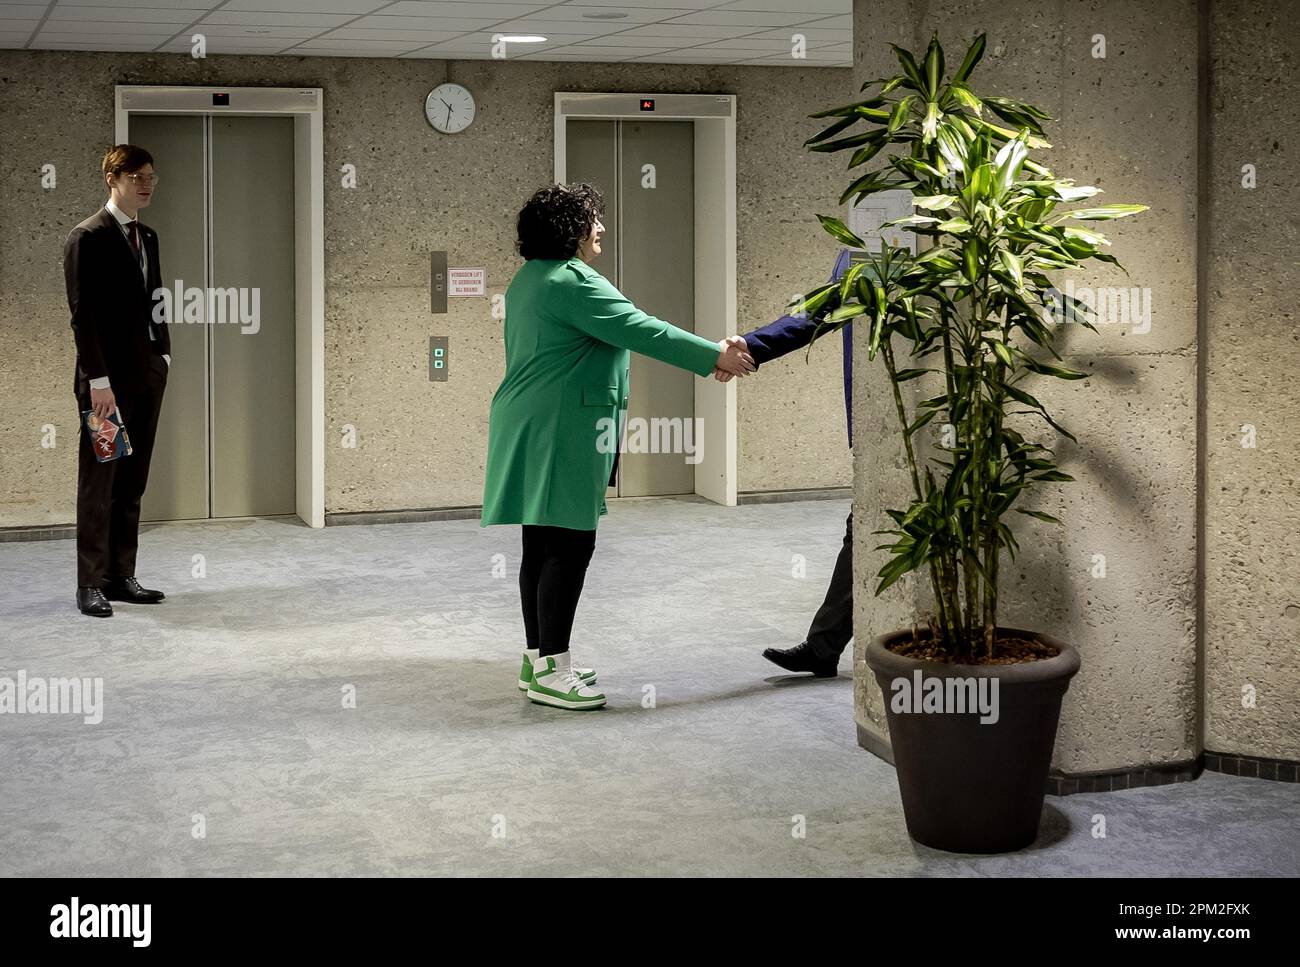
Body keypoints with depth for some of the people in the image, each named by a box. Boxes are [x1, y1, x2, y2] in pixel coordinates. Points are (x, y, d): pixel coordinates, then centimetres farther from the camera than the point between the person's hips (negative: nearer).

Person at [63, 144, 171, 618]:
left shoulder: (147, 237, 14)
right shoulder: (87, 237, -9)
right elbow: (83, 313, -13)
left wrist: (163, 356, 8)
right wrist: (98, 380, -17)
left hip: (147, 375, 7)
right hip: (107, 378, -7)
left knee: (132, 484, 10)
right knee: (98, 485, -1)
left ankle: (121, 576, 16)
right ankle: (91, 584, 5)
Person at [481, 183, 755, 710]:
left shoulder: (529, 279, 18)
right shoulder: (574, 282, -15)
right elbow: (641, 330, -17)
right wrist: (715, 356, -12)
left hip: (532, 425, 11)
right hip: (561, 429, -11)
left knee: (542, 546, 13)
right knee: (569, 546, -9)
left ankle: (539, 658, 19)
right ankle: (552, 671, -8)